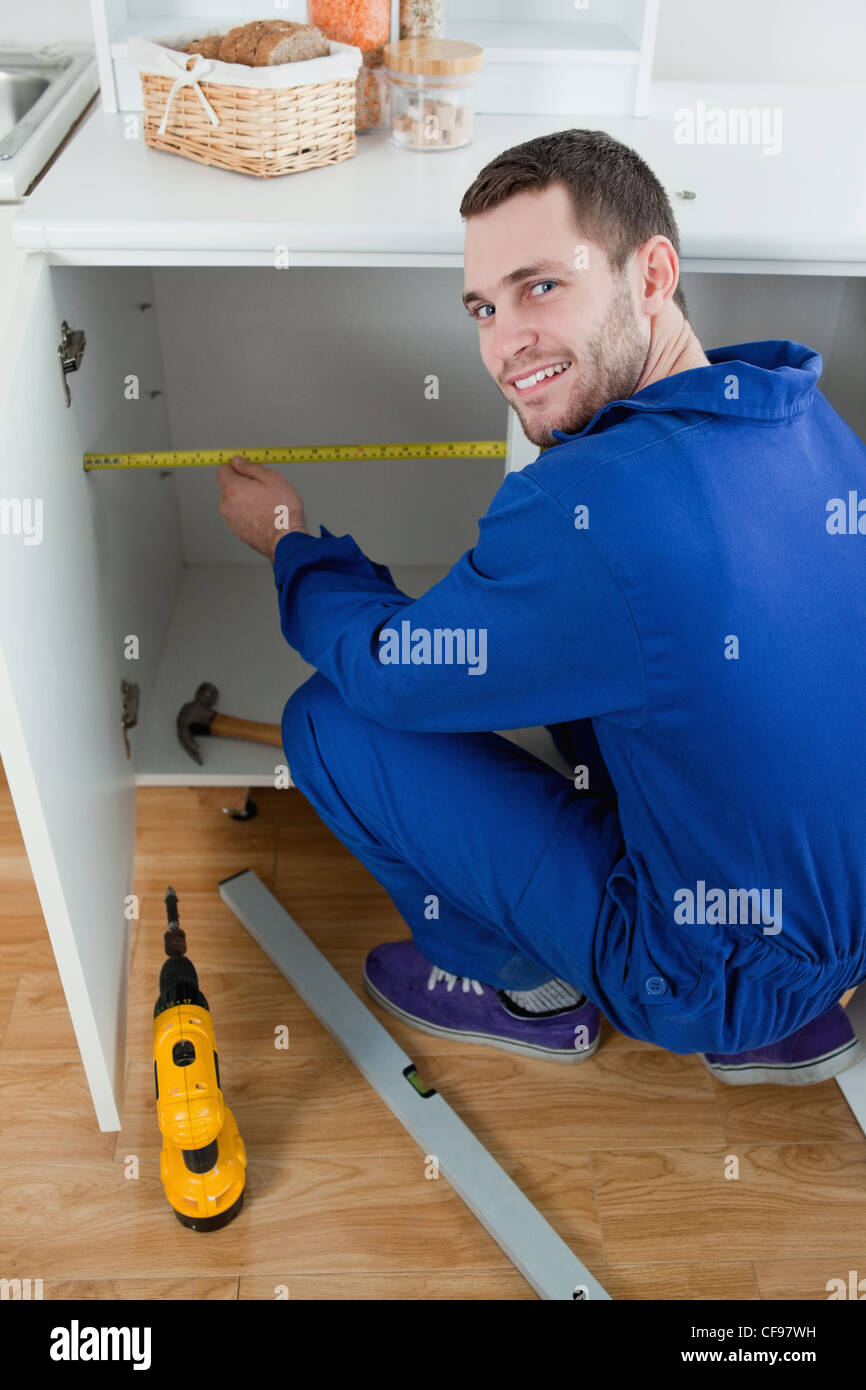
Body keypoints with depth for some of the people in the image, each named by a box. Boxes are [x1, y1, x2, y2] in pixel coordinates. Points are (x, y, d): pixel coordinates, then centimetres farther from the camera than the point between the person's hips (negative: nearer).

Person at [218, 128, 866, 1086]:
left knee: (328, 720, -10)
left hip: (713, 980, -8)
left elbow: (390, 672, -12)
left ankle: (528, 990, 17)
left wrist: (290, 544, 5)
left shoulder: (591, 505, -31)